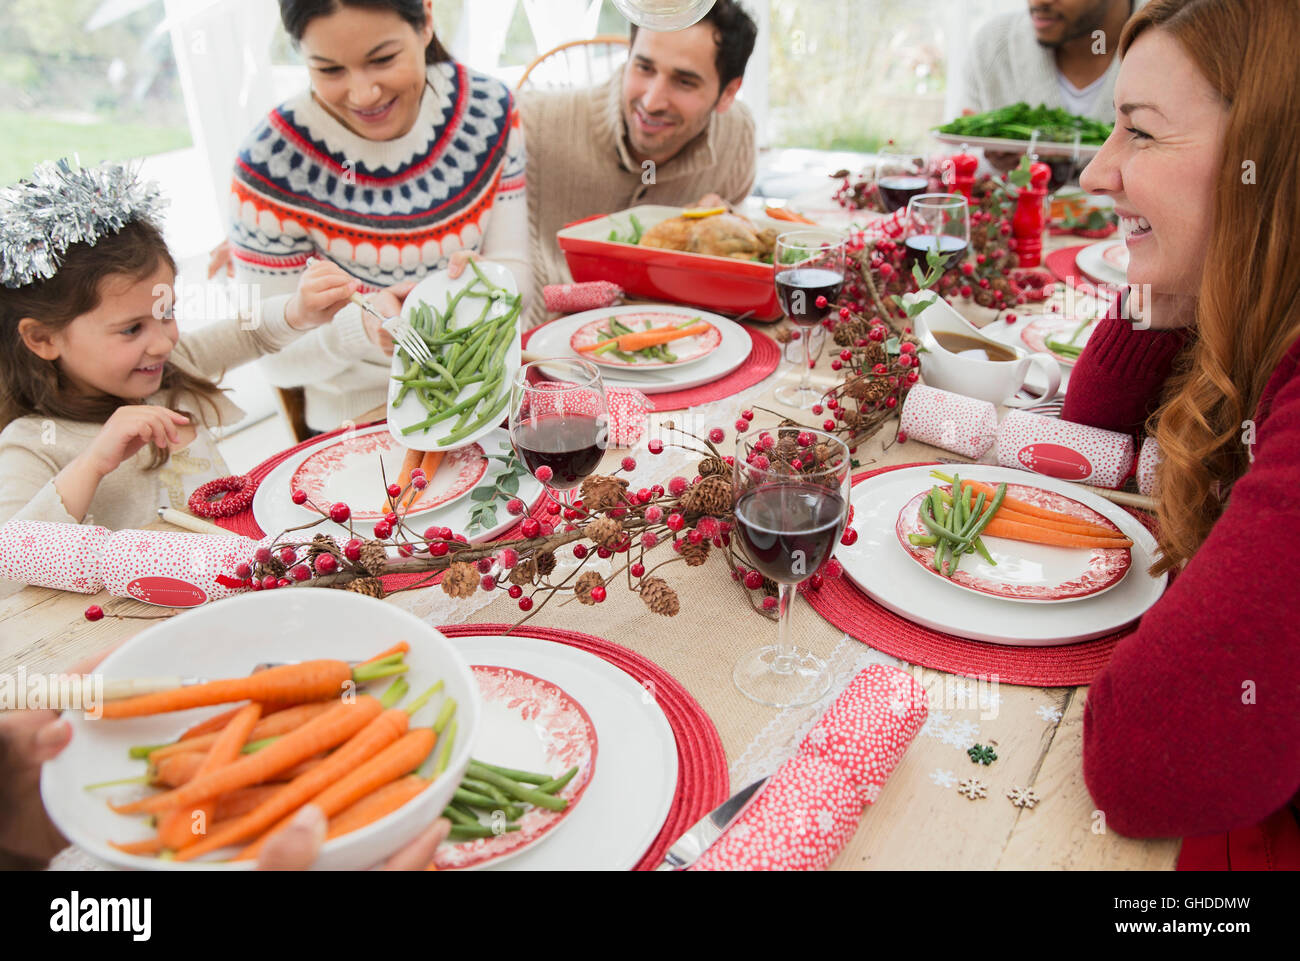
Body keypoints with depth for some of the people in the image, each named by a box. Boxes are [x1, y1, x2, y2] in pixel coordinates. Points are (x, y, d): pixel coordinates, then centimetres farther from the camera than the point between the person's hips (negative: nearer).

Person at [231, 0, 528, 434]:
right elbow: (275, 358, -10)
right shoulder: (272, 163, -15)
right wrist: (363, 328, -31)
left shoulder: (487, 108, -5)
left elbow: (513, 269, -1)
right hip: (362, 425, -2)